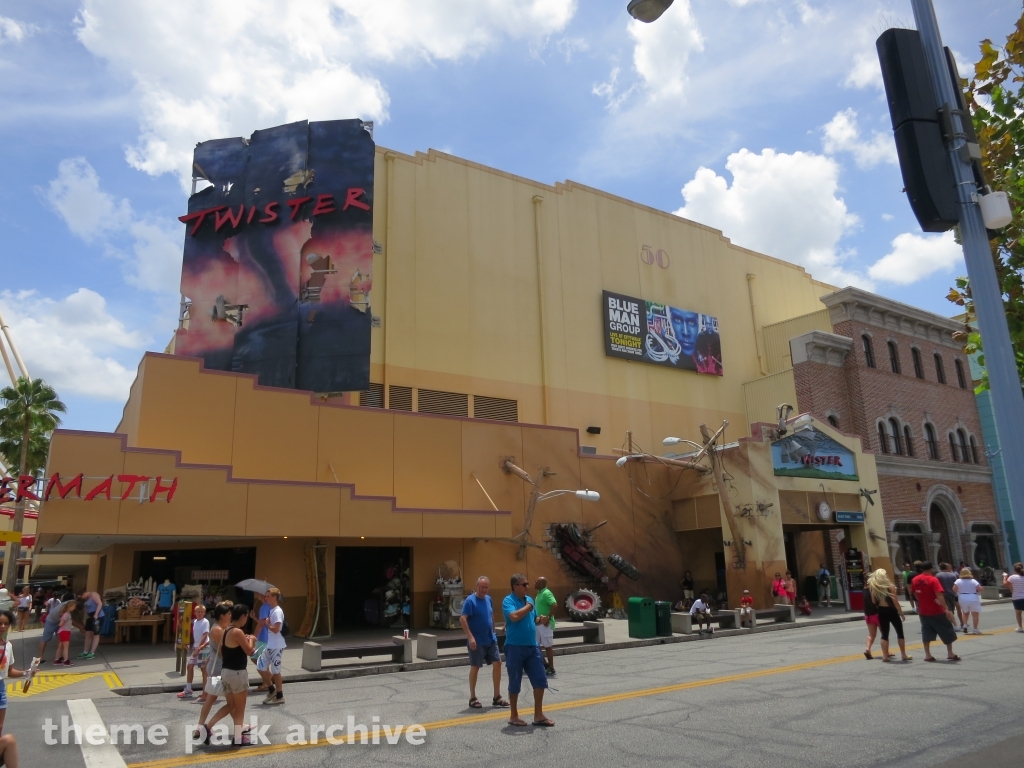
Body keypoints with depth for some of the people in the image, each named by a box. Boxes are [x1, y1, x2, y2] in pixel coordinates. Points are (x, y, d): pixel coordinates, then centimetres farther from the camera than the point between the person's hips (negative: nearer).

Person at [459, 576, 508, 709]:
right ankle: (472, 698, 17)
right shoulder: (470, 600, -14)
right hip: (477, 641, -7)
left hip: (491, 639, 7)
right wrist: (470, 637, -26)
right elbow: (462, 619, -21)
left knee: (497, 663, 3)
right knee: (475, 667, 3)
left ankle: (497, 697, 12)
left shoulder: (488, 599, 8)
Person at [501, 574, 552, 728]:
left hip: (532, 647, 7)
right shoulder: (508, 600, -12)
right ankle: (513, 716, 19)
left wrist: (540, 620, 0)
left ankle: (538, 716, 17)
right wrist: (528, 606, -16)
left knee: (540, 680, 6)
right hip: (515, 647, -7)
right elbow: (514, 616, -31)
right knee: (515, 683, 5)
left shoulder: (529, 599, 11)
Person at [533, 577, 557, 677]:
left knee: (548, 646, -2)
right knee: (536, 645, 13)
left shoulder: (546, 593, -16)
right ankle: (545, 665, 24)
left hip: (545, 624, -10)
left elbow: (554, 605, -27)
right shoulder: (539, 593, 14)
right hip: (539, 623, 10)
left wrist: (548, 618, -24)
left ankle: (551, 669, 5)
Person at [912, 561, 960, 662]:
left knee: (926, 633, 9)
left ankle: (927, 655, 6)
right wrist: (946, 610, -23)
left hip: (923, 611, 5)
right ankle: (950, 654, 16)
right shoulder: (933, 580, -15)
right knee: (947, 632, 11)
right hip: (936, 611, -5)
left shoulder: (915, 580, 2)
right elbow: (939, 596, -23)